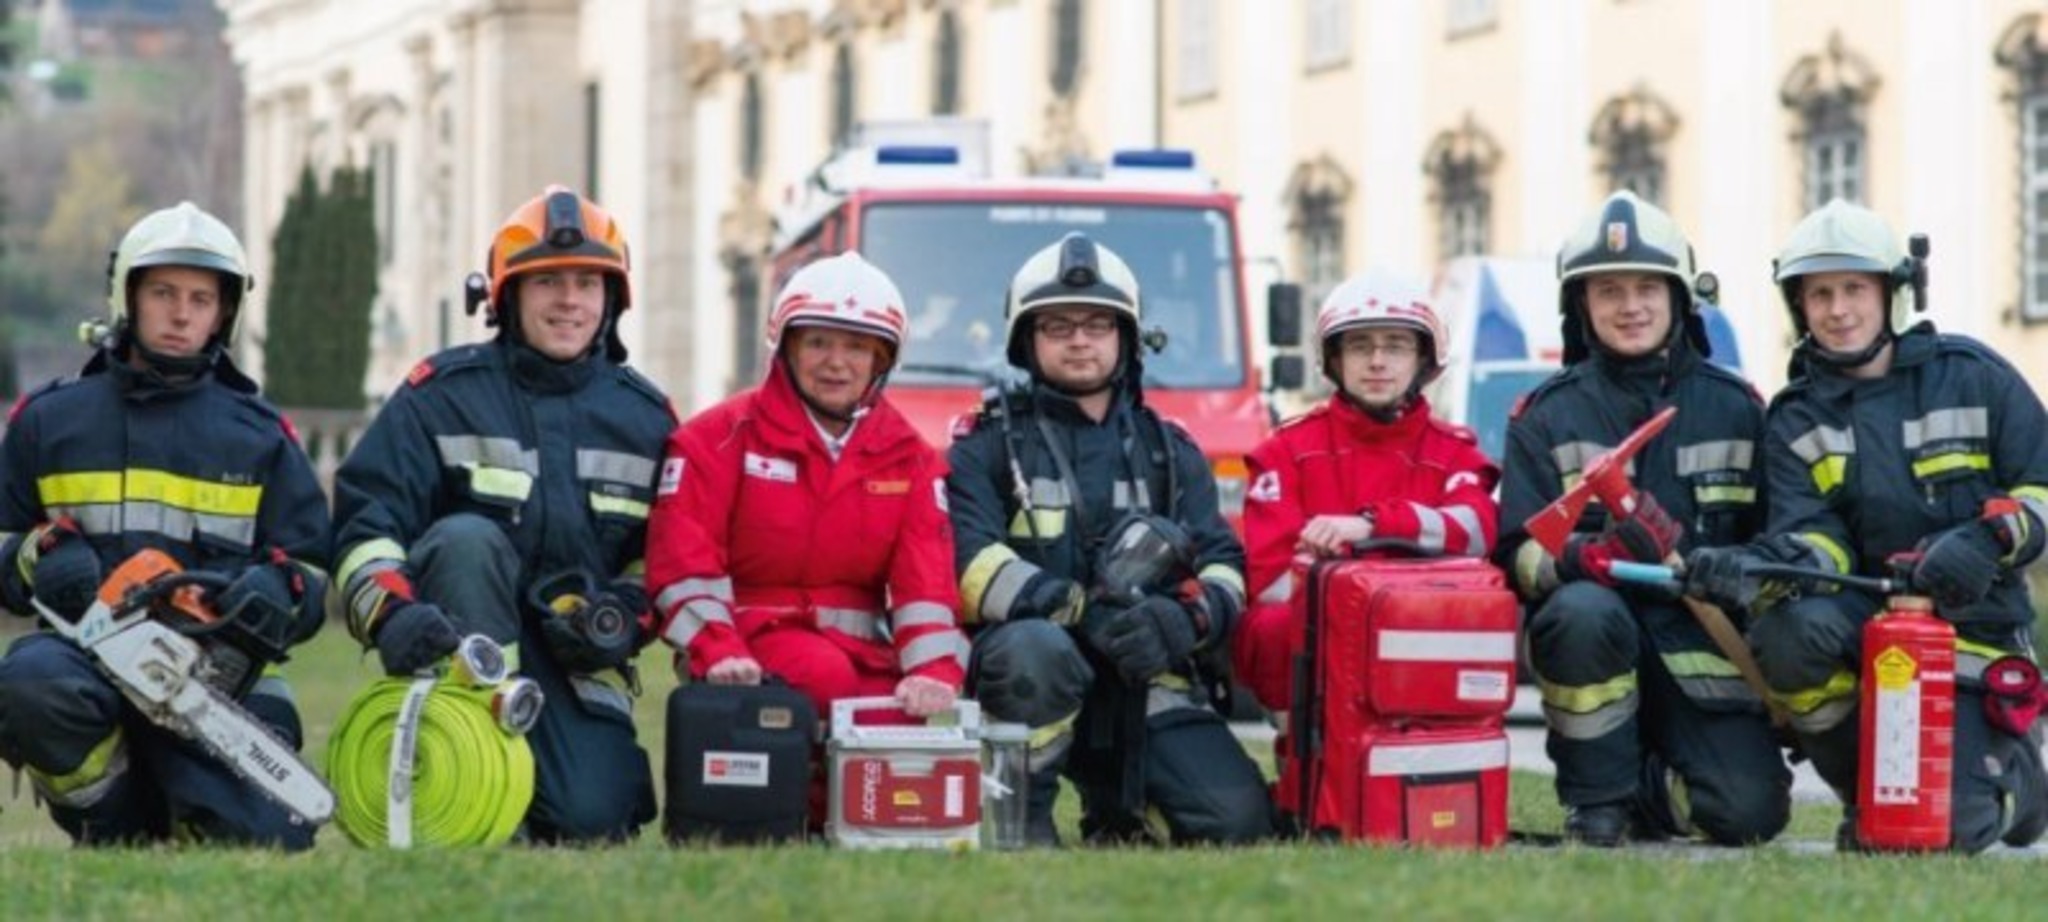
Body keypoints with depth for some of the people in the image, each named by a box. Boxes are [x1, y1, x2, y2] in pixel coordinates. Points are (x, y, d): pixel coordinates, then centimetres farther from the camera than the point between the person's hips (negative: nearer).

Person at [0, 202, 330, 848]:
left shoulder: (260, 436, 15)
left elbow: (311, 576, 15)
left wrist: (277, 592, -9)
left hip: (216, 669, 1)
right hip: (88, 653, -1)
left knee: (269, 840, -20)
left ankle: (170, 817, 17)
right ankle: (115, 829, -8)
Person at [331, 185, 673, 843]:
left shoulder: (643, 416, 9)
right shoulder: (444, 394, -3)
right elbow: (363, 520, -10)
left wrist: (624, 616, -5)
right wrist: (391, 612, -28)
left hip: (577, 661, 2)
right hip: (459, 637, -2)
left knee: (592, 819, -23)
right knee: (466, 535, -34)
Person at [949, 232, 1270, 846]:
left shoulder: (1169, 451, 18)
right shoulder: (986, 444, 6)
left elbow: (1225, 567, 6)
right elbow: (970, 565, -11)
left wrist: (1183, 620, -18)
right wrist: (1088, 613, -23)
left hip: (1147, 685, 3)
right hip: (1030, 672, -3)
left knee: (1239, 820, -16)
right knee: (1037, 650, -39)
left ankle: (1113, 811, 15)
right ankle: (1024, 821, -16)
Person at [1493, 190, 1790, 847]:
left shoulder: (1734, 407, 10)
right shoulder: (1547, 416, 4)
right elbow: (1517, 551, -6)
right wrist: (1584, 557, -28)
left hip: (1704, 650, 2)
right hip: (1594, 638, -2)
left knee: (1749, 812, -18)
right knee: (1585, 612, -38)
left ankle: (1644, 789, 17)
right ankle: (1596, 796, -14)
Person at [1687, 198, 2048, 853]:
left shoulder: (1971, 376, 2)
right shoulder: (1796, 421, 7)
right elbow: (1813, 537, -8)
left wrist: (1987, 540, -21)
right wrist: (1757, 567, -31)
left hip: (1970, 620, -2)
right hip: (1864, 610, 2)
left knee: (1946, 827, -18)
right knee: (1789, 631, -35)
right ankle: (1868, 794, -8)